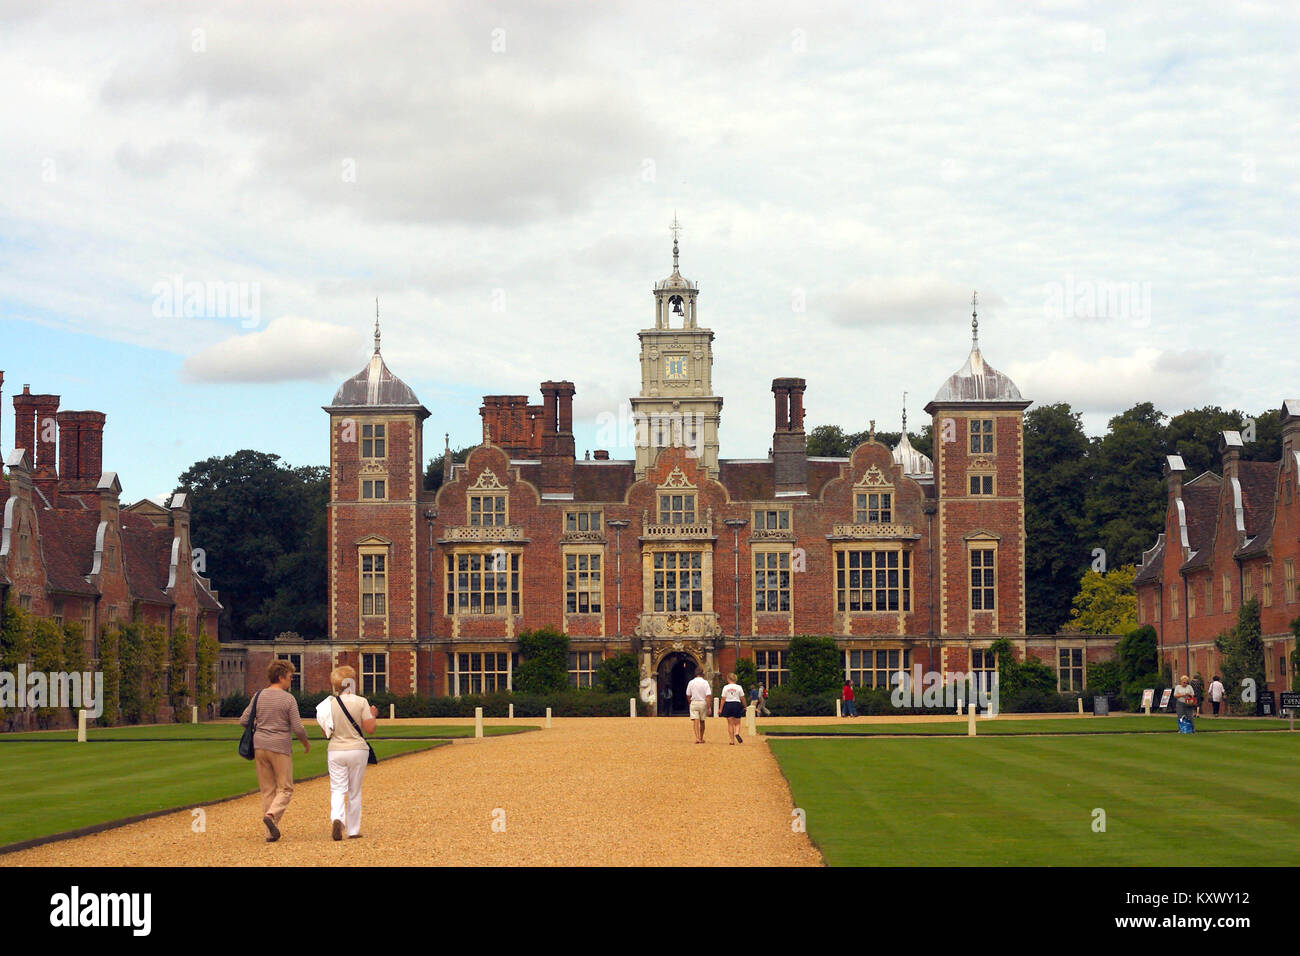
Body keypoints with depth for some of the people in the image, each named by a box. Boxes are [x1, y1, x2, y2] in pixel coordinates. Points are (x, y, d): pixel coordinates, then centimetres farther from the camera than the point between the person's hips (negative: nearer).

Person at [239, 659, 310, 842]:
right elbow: (298, 728, -10)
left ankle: (271, 832, 7)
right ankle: (272, 814, -21)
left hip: (260, 746, 5)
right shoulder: (288, 699, -8)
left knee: (267, 790, 9)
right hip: (280, 747, -5)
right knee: (285, 788, 5)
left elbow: (243, 721, 6)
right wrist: (306, 743, 8)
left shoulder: (258, 696, 5)